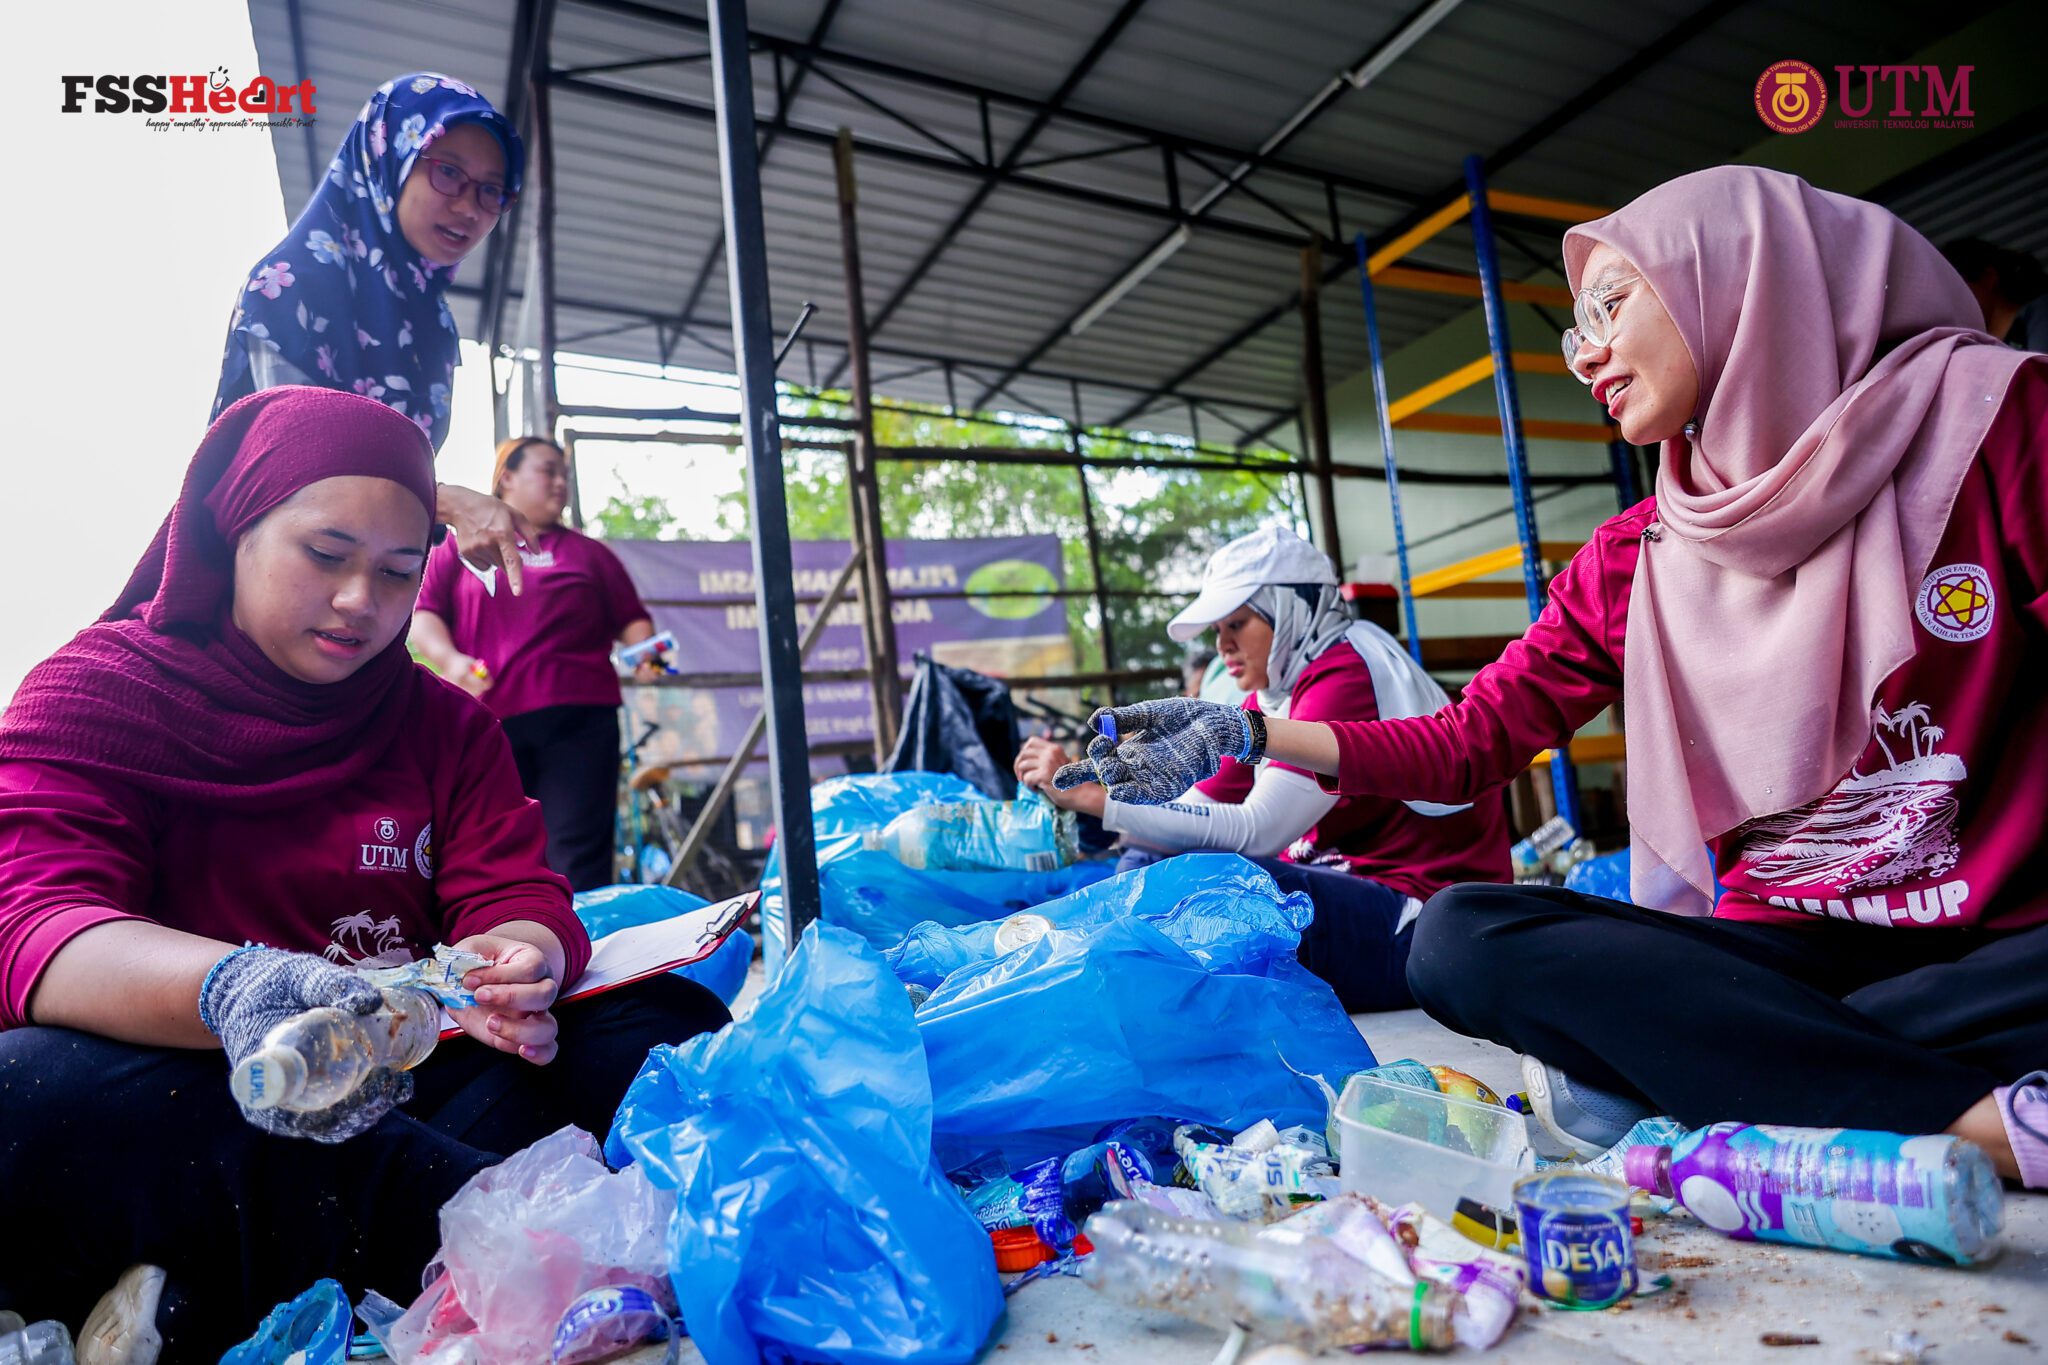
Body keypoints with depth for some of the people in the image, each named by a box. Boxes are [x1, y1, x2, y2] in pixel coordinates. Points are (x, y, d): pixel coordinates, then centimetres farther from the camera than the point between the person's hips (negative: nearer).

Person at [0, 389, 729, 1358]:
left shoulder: (446, 724, 12)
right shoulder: (96, 691, 2)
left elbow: (515, 898, 1)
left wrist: (520, 963, -26)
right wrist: (225, 990, -37)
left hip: (403, 1092, 4)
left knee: (675, 1020, -15)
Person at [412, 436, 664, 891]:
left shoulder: (588, 553, 22)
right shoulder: (461, 546, 18)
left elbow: (631, 617, 18)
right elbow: (423, 612, 10)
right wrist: (448, 658, -10)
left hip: (578, 717, 0)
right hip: (489, 720, 0)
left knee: (579, 857, -8)